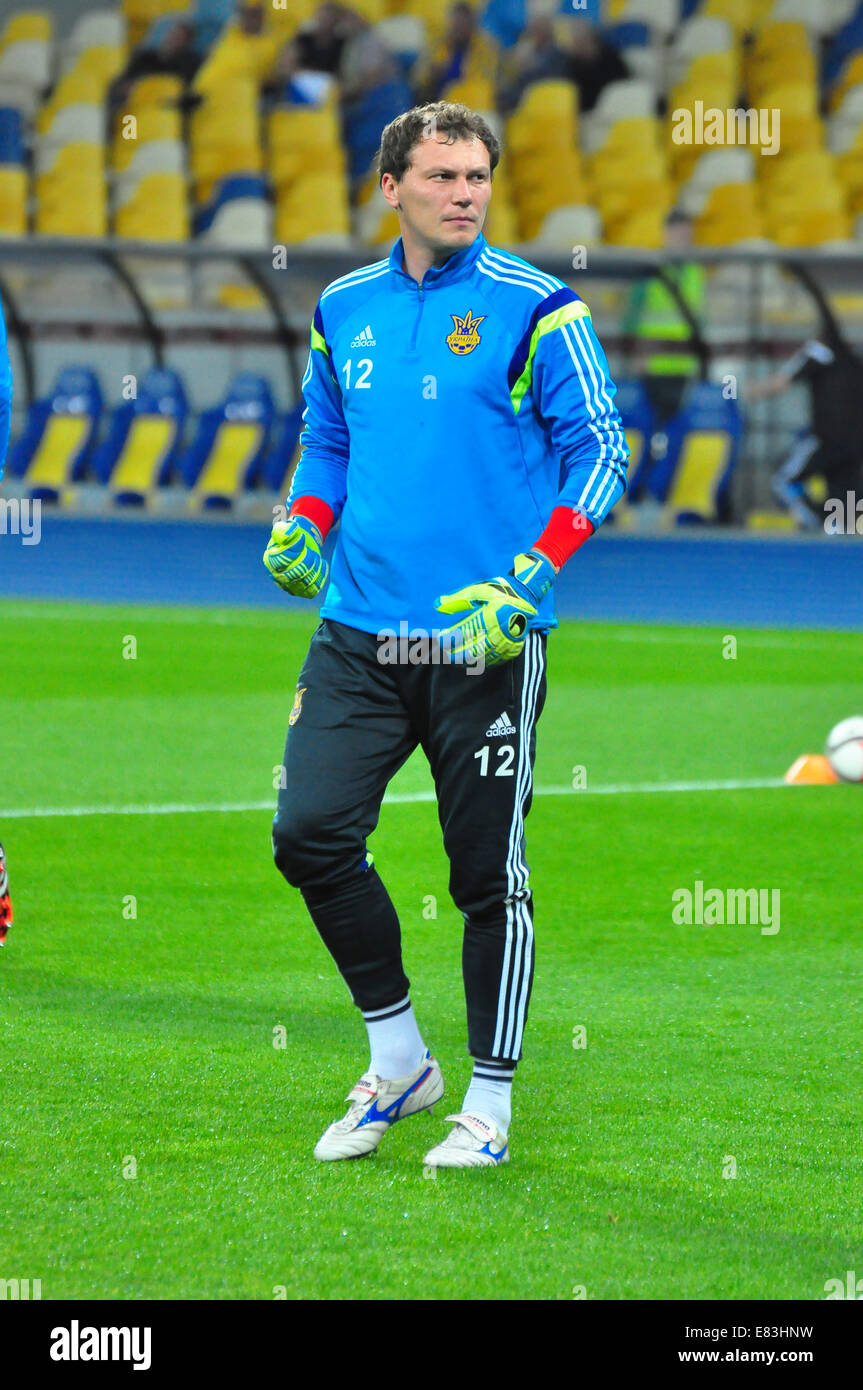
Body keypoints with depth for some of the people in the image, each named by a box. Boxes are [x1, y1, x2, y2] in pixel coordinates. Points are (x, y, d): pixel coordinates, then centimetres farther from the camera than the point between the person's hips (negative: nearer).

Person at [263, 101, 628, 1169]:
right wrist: (301, 528, 5)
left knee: (487, 873, 1)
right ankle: (397, 1061, 14)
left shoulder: (534, 309, -5)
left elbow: (601, 450, -5)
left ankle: (489, 1103, 15)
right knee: (309, 832, -5)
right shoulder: (343, 311, 9)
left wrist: (529, 580, -16)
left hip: (486, 642, -4)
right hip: (358, 631, 4)